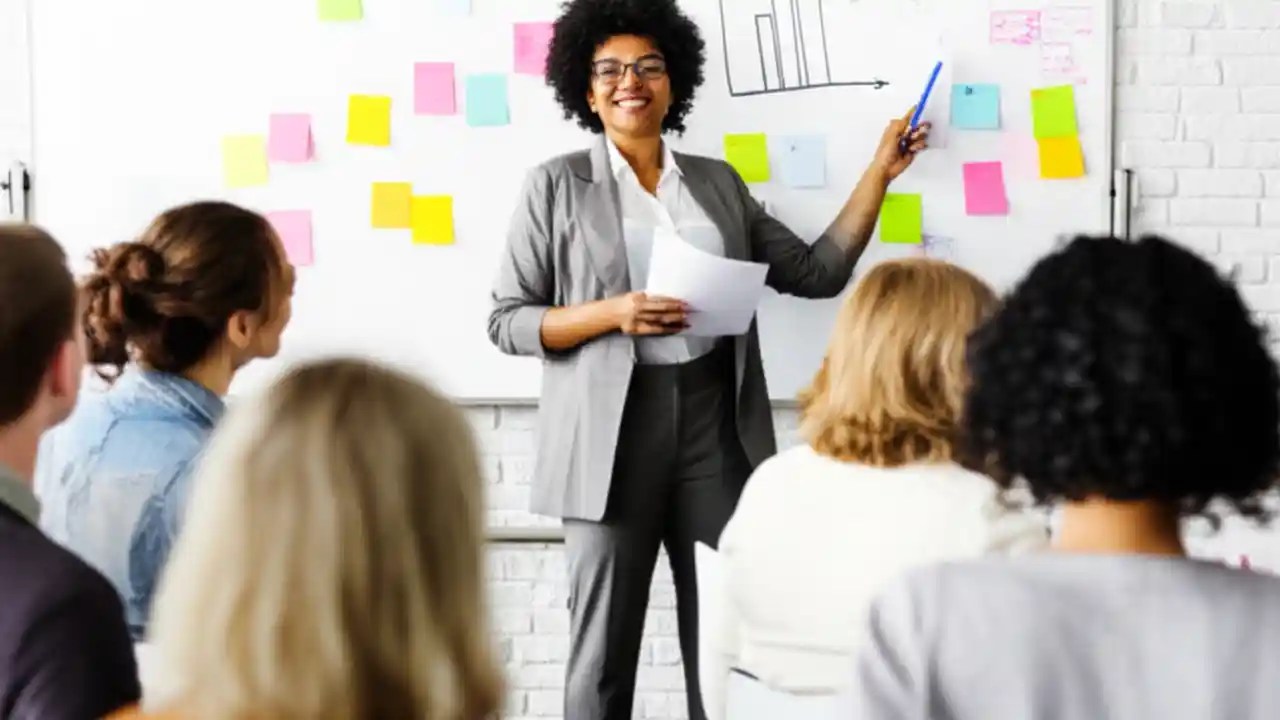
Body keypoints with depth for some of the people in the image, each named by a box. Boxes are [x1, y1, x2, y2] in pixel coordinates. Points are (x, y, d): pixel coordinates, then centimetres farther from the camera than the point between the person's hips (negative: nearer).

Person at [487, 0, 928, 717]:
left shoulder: (719, 182, 12)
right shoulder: (557, 185, 2)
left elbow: (815, 272, 14)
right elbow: (507, 320, 0)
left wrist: (880, 173, 10)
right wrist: (611, 314, -15)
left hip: (715, 426, 3)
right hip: (613, 432, -3)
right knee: (605, 647, 3)